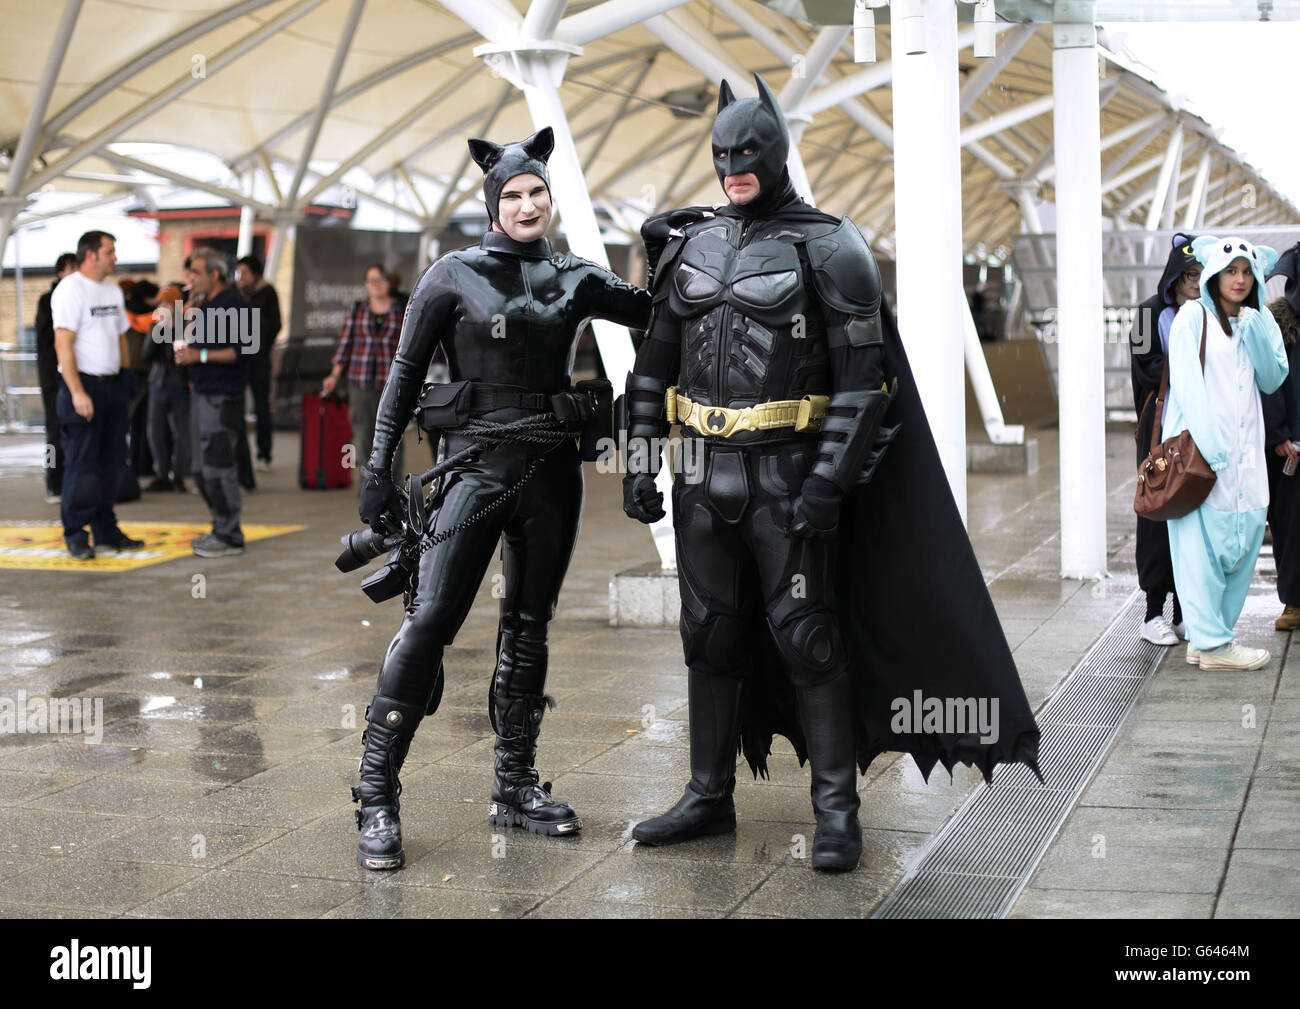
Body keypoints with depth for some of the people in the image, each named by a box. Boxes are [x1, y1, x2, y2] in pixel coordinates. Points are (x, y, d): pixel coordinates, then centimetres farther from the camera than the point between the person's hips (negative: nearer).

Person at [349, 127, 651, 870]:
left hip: (553, 470, 4)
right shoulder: (455, 276, -1)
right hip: (478, 466, -4)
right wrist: (380, 468, -5)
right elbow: (406, 374, 0)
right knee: (430, 622, -11)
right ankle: (377, 797, -4)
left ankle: (516, 788, 22)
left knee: (529, 629, 11)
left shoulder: (575, 279, 9)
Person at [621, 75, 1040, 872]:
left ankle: (837, 808, 5)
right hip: (706, 473, 5)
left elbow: (863, 378, -9)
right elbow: (654, 367, 15)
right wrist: (641, 463, 9)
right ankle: (710, 797, 21)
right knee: (711, 634, 10)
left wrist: (829, 479, -16)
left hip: (785, 471, -5)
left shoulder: (827, 250, -5)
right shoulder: (691, 248, 10)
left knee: (805, 634, -4)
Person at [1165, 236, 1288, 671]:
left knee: (1244, 537, 2)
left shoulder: (1261, 321, 15)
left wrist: (1256, 335, -6)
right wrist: (1208, 443, -16)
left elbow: (1273, 381, 8)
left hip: (1245, 447, 6)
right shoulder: (1192, 316, -1)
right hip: (1199, 444, -6)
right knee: (1203, 541, -7)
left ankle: (1206, 634, 9)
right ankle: (1210, 643, -4)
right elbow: (1186, 384, -8)